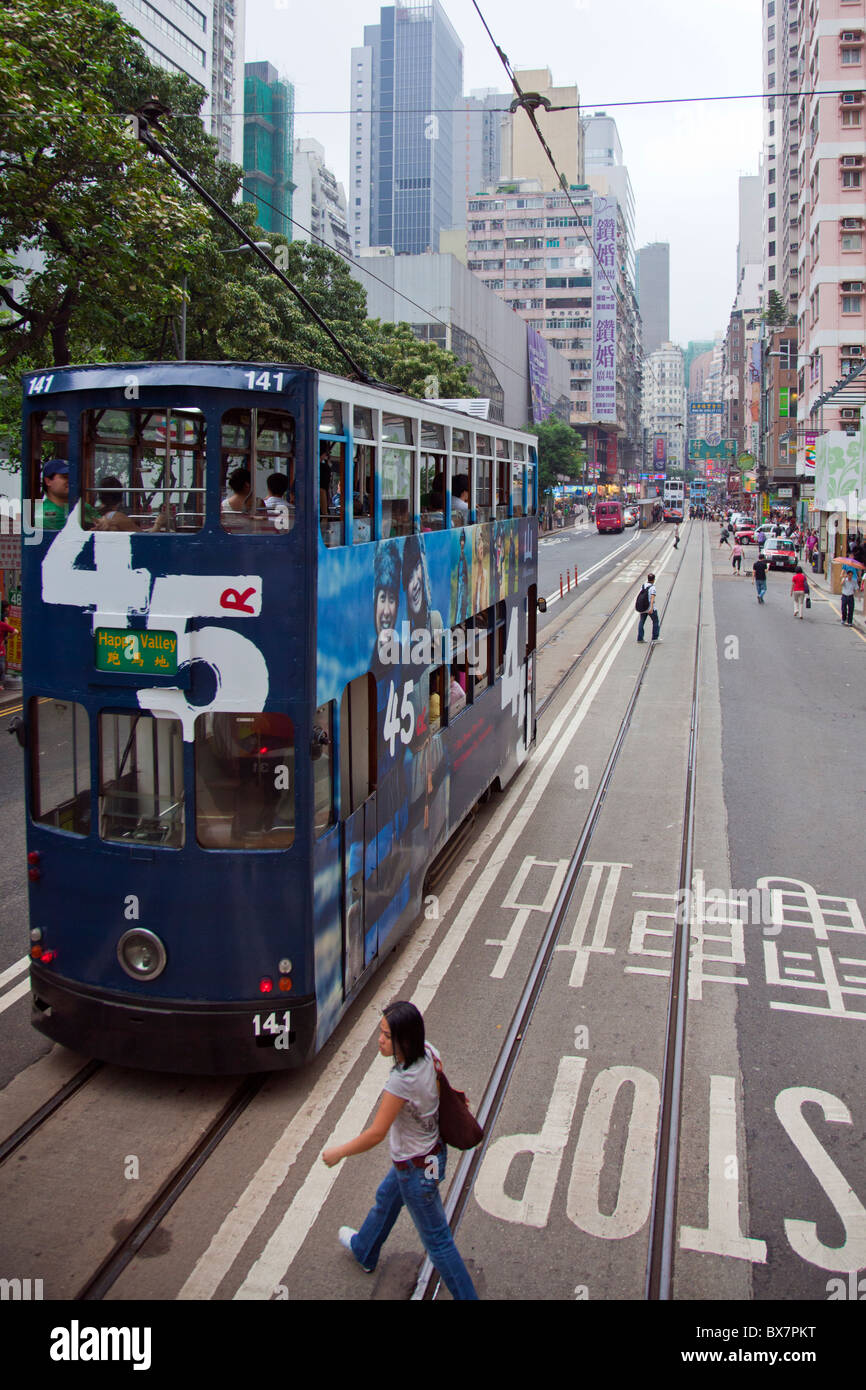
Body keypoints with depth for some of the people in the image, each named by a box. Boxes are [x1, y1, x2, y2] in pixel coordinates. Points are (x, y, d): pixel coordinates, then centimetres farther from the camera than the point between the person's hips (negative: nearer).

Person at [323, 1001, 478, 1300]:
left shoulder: (403, 1080, -36)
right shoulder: (428, 1053, -15)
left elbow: (376, 1133, -28)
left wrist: (339, 1152, -14)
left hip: (416, 1169, -9)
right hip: (432, 1150, 9)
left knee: (436, 1239, 10)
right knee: (386, 1198, 33)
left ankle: (465, 1295, 25)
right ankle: (364, 1251, 59)